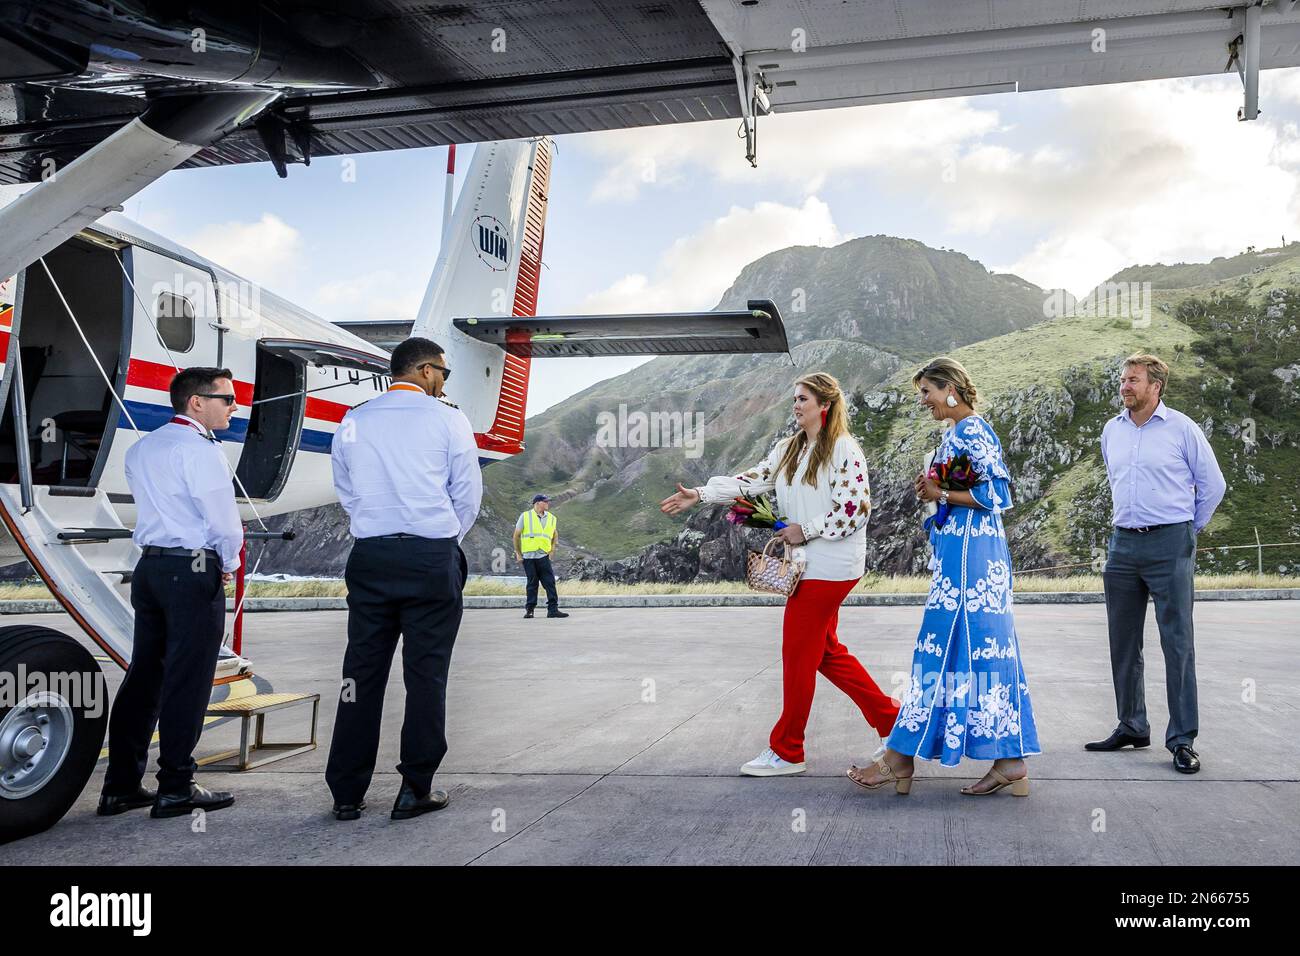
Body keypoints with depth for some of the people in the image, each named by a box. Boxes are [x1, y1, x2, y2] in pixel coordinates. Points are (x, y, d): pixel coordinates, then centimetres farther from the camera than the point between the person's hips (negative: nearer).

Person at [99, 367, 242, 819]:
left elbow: (154, 508, 16)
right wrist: (228, 564, 4)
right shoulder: (199, 450, -12)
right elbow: (223, 521, -15)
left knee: (143, 675, 12)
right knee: (186, 680, -2)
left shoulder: (141, 448, 15)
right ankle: (176, 788, 3)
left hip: (149, 566, 8)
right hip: (193, 570, -8)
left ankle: (121, 786, 16)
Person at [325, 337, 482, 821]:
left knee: (362, 672, 8)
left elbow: (346, 493, 14)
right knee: (426, 673, 4)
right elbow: (468, 494, 2)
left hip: (370, 556, 3)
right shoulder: (448, 419, -1)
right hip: (432, 557, -3)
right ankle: (416, 789, 10)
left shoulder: (352, 422, 9)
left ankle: (347, 794, 14)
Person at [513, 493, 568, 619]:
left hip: (543, 556, 2)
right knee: (532, 584, 3)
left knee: (550, 582, -5)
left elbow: (555, 536, 22)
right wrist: (518, 553, 5)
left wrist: (552, 550, 13)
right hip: (528, 556, -2)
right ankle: (529, 609, 14)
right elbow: (516, 535, 5)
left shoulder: (551, 518, 10)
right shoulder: (525, 516, 1)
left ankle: (553, 609, -3)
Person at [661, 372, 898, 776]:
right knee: (827, 653, 15)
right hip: (806, 565, 9)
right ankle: (890, 718, 27)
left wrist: (805, 530, -16)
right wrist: (700, 493, -4)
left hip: (828, 567, -9)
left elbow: (855, 510, -15)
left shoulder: (845, 450, -11)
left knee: (798, 655, -3)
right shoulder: (788, 448, 13)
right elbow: (754, 480, 6)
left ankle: (786, 751, 8)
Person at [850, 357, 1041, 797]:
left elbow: (998, 494, -18)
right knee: (987, 650, 8)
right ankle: (1010, 761, 10)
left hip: (968, 556, -10)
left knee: (945, 648, -5)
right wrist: (932, 491, 8)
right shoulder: (961, 432, 19)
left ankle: (901, 757, 0)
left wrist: (940, 494, -12)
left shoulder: (969, 431, -10)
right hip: (976, 554, 10)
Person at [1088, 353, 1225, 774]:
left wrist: (1186, 530, 9)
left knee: (1177, 643, -4)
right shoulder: (1111, 430, 11)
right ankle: (1131, 727, 21)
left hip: (1169, 545, -5)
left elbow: (1212, 484, 4)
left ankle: (1182, 739, 1)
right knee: (1123, 643, 9)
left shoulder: (1182, 428, -3)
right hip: (1123, 545, 5)